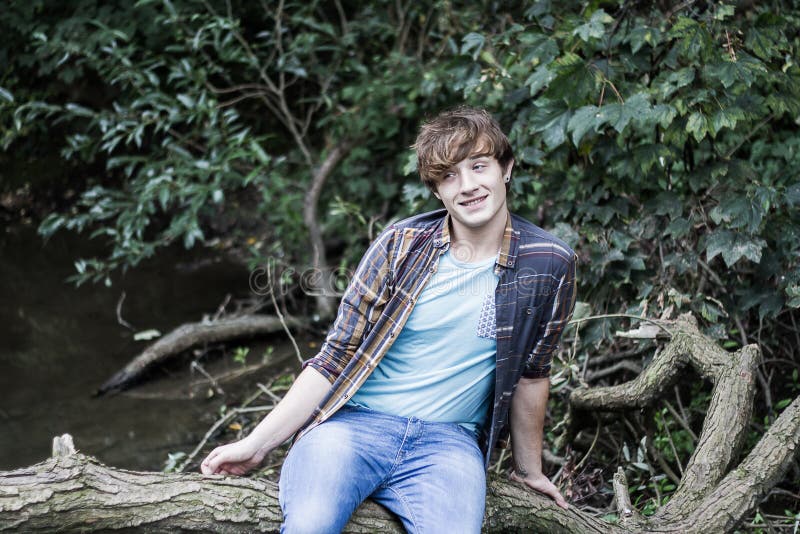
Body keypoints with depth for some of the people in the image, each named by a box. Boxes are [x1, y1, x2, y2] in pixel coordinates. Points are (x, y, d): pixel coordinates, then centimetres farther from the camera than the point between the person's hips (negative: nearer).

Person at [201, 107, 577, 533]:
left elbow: (531, 373, 15)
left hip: (447, 440, 1)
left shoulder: (549, 265, 2)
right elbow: (336, 357, 2)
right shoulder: (402, 246, 0)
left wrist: (529, 469, 24)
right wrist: (256, 444, -3)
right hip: (353, 423, -1)